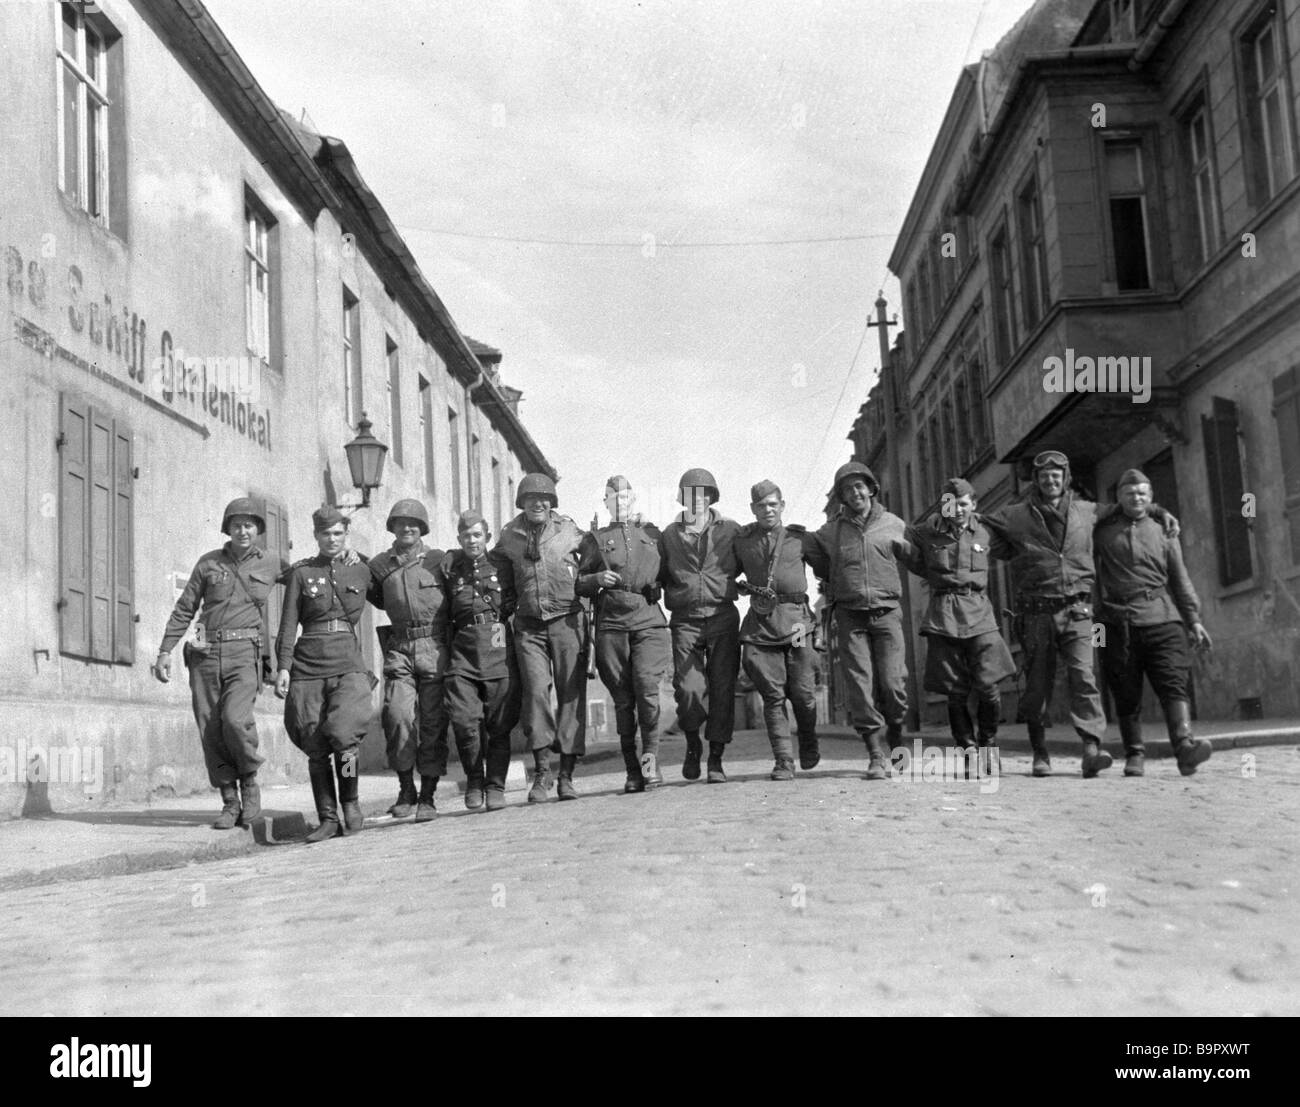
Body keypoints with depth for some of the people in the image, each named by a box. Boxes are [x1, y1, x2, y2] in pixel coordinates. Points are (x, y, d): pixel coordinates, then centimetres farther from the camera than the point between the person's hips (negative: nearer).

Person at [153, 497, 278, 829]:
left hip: (245, 653, -2)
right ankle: (230, 803, 8)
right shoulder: (209, 562, 10)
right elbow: (184, 609, 12)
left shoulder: (271, 564, 8)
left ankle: (249, 780, 1)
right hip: (205, 654, 2)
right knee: (210, 730, -2)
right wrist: (165, 651, 6)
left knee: (235, 718, -24)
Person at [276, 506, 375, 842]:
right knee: (315, 747, -1)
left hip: (349, 664, -1)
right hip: (308, 666, 1)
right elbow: (288, 623, 3)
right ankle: (328, 819, 9)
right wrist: (283, 666, -5)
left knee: (342, 733, -21)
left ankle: (351, 800, 2)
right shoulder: (300, 573, 8)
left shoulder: (361, 571, 11)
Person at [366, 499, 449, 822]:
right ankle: (406, 789, 5)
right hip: (399, 649, 1)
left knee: (433, 722, -1)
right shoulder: (379, 565, 10)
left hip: (435, 648, -1)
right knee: (398, 715, -13)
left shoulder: (439, 560, 4)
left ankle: (428, 796, 8)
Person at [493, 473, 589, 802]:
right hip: (529, 627, 1)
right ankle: (541, 772, -5)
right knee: (535, 692, -11)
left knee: (571, 695, 0)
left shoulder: (569, 530, 2)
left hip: (568, 622, -1)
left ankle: (566, 775, 6)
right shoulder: (509, 537, 7)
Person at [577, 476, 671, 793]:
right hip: (611, 625, 0)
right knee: (622, 698, 0)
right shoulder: (596, 538, 14)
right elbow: (580, 583, 12)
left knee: (646, 684, -19)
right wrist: (598, 579, -8)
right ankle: (633, 770, 6)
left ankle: (650, 757, -9)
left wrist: (656, 588, 5)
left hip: (648, 621, 0)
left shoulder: (652, 534, 18)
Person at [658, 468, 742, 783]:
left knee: (723, 689, -3)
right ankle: (693, 744, 16)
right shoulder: (669, 535, 10)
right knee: (689, 689, -11)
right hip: (685, 620, 0)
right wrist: (674, 598, 6)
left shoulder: (731, 531, 7)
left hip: (723, 617, 0)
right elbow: (659, 578, 18)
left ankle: (716, 759, 7)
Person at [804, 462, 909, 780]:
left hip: (887, 613, -1)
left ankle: (897, 741, 18)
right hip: (849, 615, 1)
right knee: (860, 685, -6)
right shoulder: (829, 531, 7)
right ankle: (876, 756, -2)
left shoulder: (893, 525, 6)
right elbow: (813, 557, 23)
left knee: (892, 683, -7)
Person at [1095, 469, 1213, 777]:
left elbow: (1180, 579, 17)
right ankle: (1134, 754, 8)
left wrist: (1194, 620, 11)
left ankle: (1184, 744, -28)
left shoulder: (1163, 531, 16)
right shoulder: (1102, 530, 13)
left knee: (1173, 682, -15)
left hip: (1161, 617, 0)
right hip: (1118, 622, 0)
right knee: (1126, 693, 0)